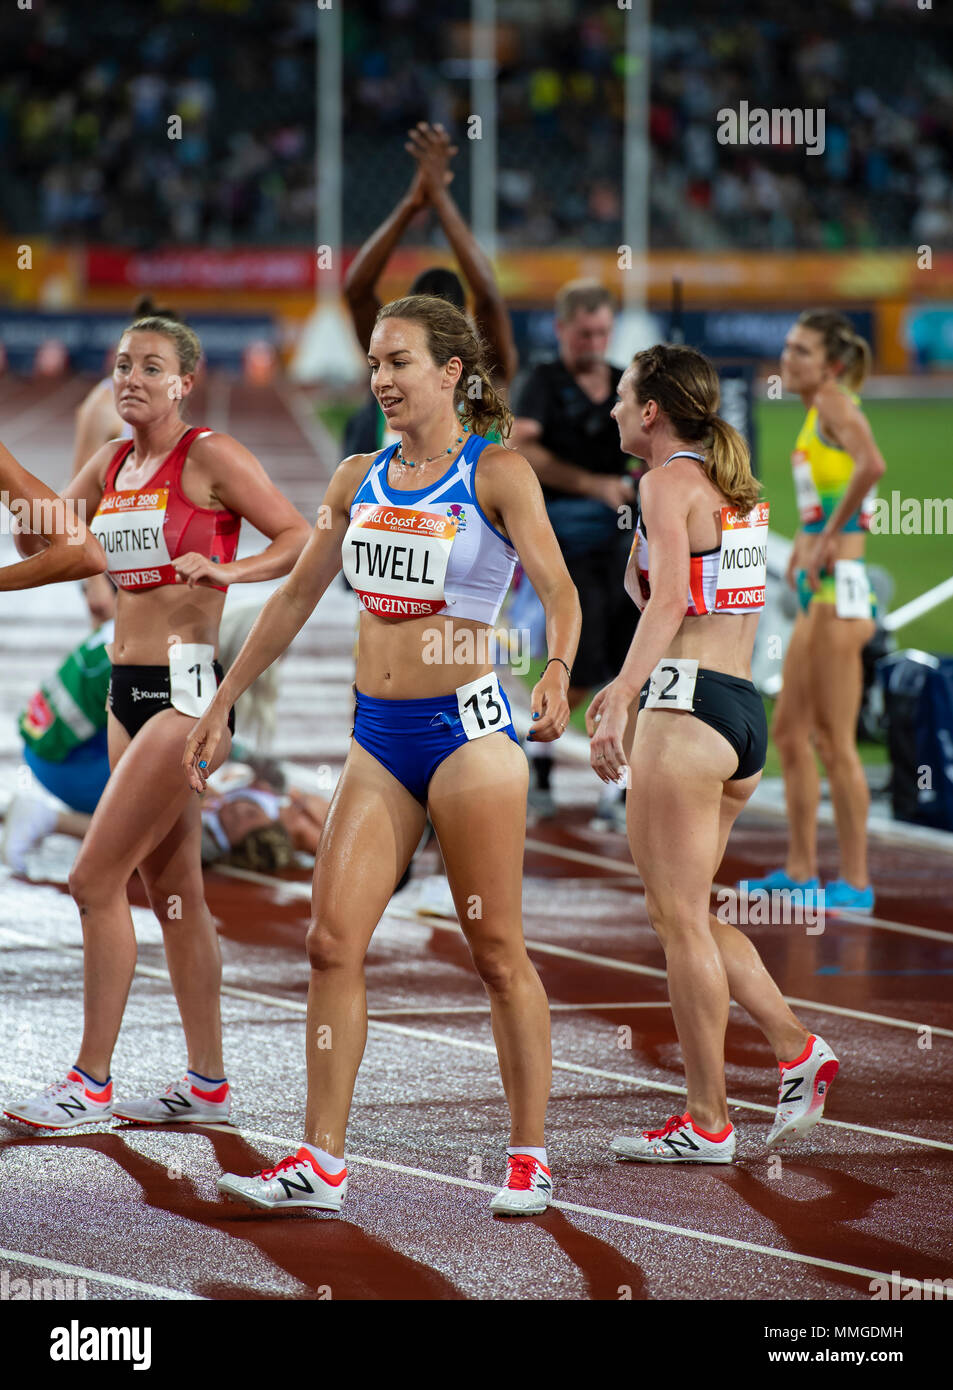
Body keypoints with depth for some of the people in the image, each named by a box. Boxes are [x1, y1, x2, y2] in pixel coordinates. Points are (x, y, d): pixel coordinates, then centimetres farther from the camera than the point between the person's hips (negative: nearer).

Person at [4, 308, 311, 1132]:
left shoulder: (210, 457, -9)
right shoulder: (113, 466, 13)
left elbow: (303, 539, -12)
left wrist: (228, 570, -26)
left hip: (186, 685, -8)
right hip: (129, 687, 8)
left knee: (95, 880, -11)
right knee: (172, 889, 11)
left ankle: (91, 1083, -6)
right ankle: (208, 1084, 17)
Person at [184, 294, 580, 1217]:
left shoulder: (497, 474, -5)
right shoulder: (359, 479, 11)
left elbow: (558, 588, -14)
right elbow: (296, 597, 19)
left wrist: (557, 671, -34)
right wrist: (222, 705, 19)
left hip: (466, 725, -5)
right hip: (377, 735, 6)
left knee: (497, 950, 0)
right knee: (332, 940, -3)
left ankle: (529, 1157, 8)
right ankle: (321, 1163, -1)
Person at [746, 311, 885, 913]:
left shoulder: (837, 403, -13)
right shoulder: (818, 411, 15)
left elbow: (872, 464, -32)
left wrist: (829, 537, -23)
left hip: (840, 586, -10)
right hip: (818, 591, 10)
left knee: (835, 742, -6)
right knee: (790, 731, 15)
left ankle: (856, 882, -1)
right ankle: (801, 869, 23)